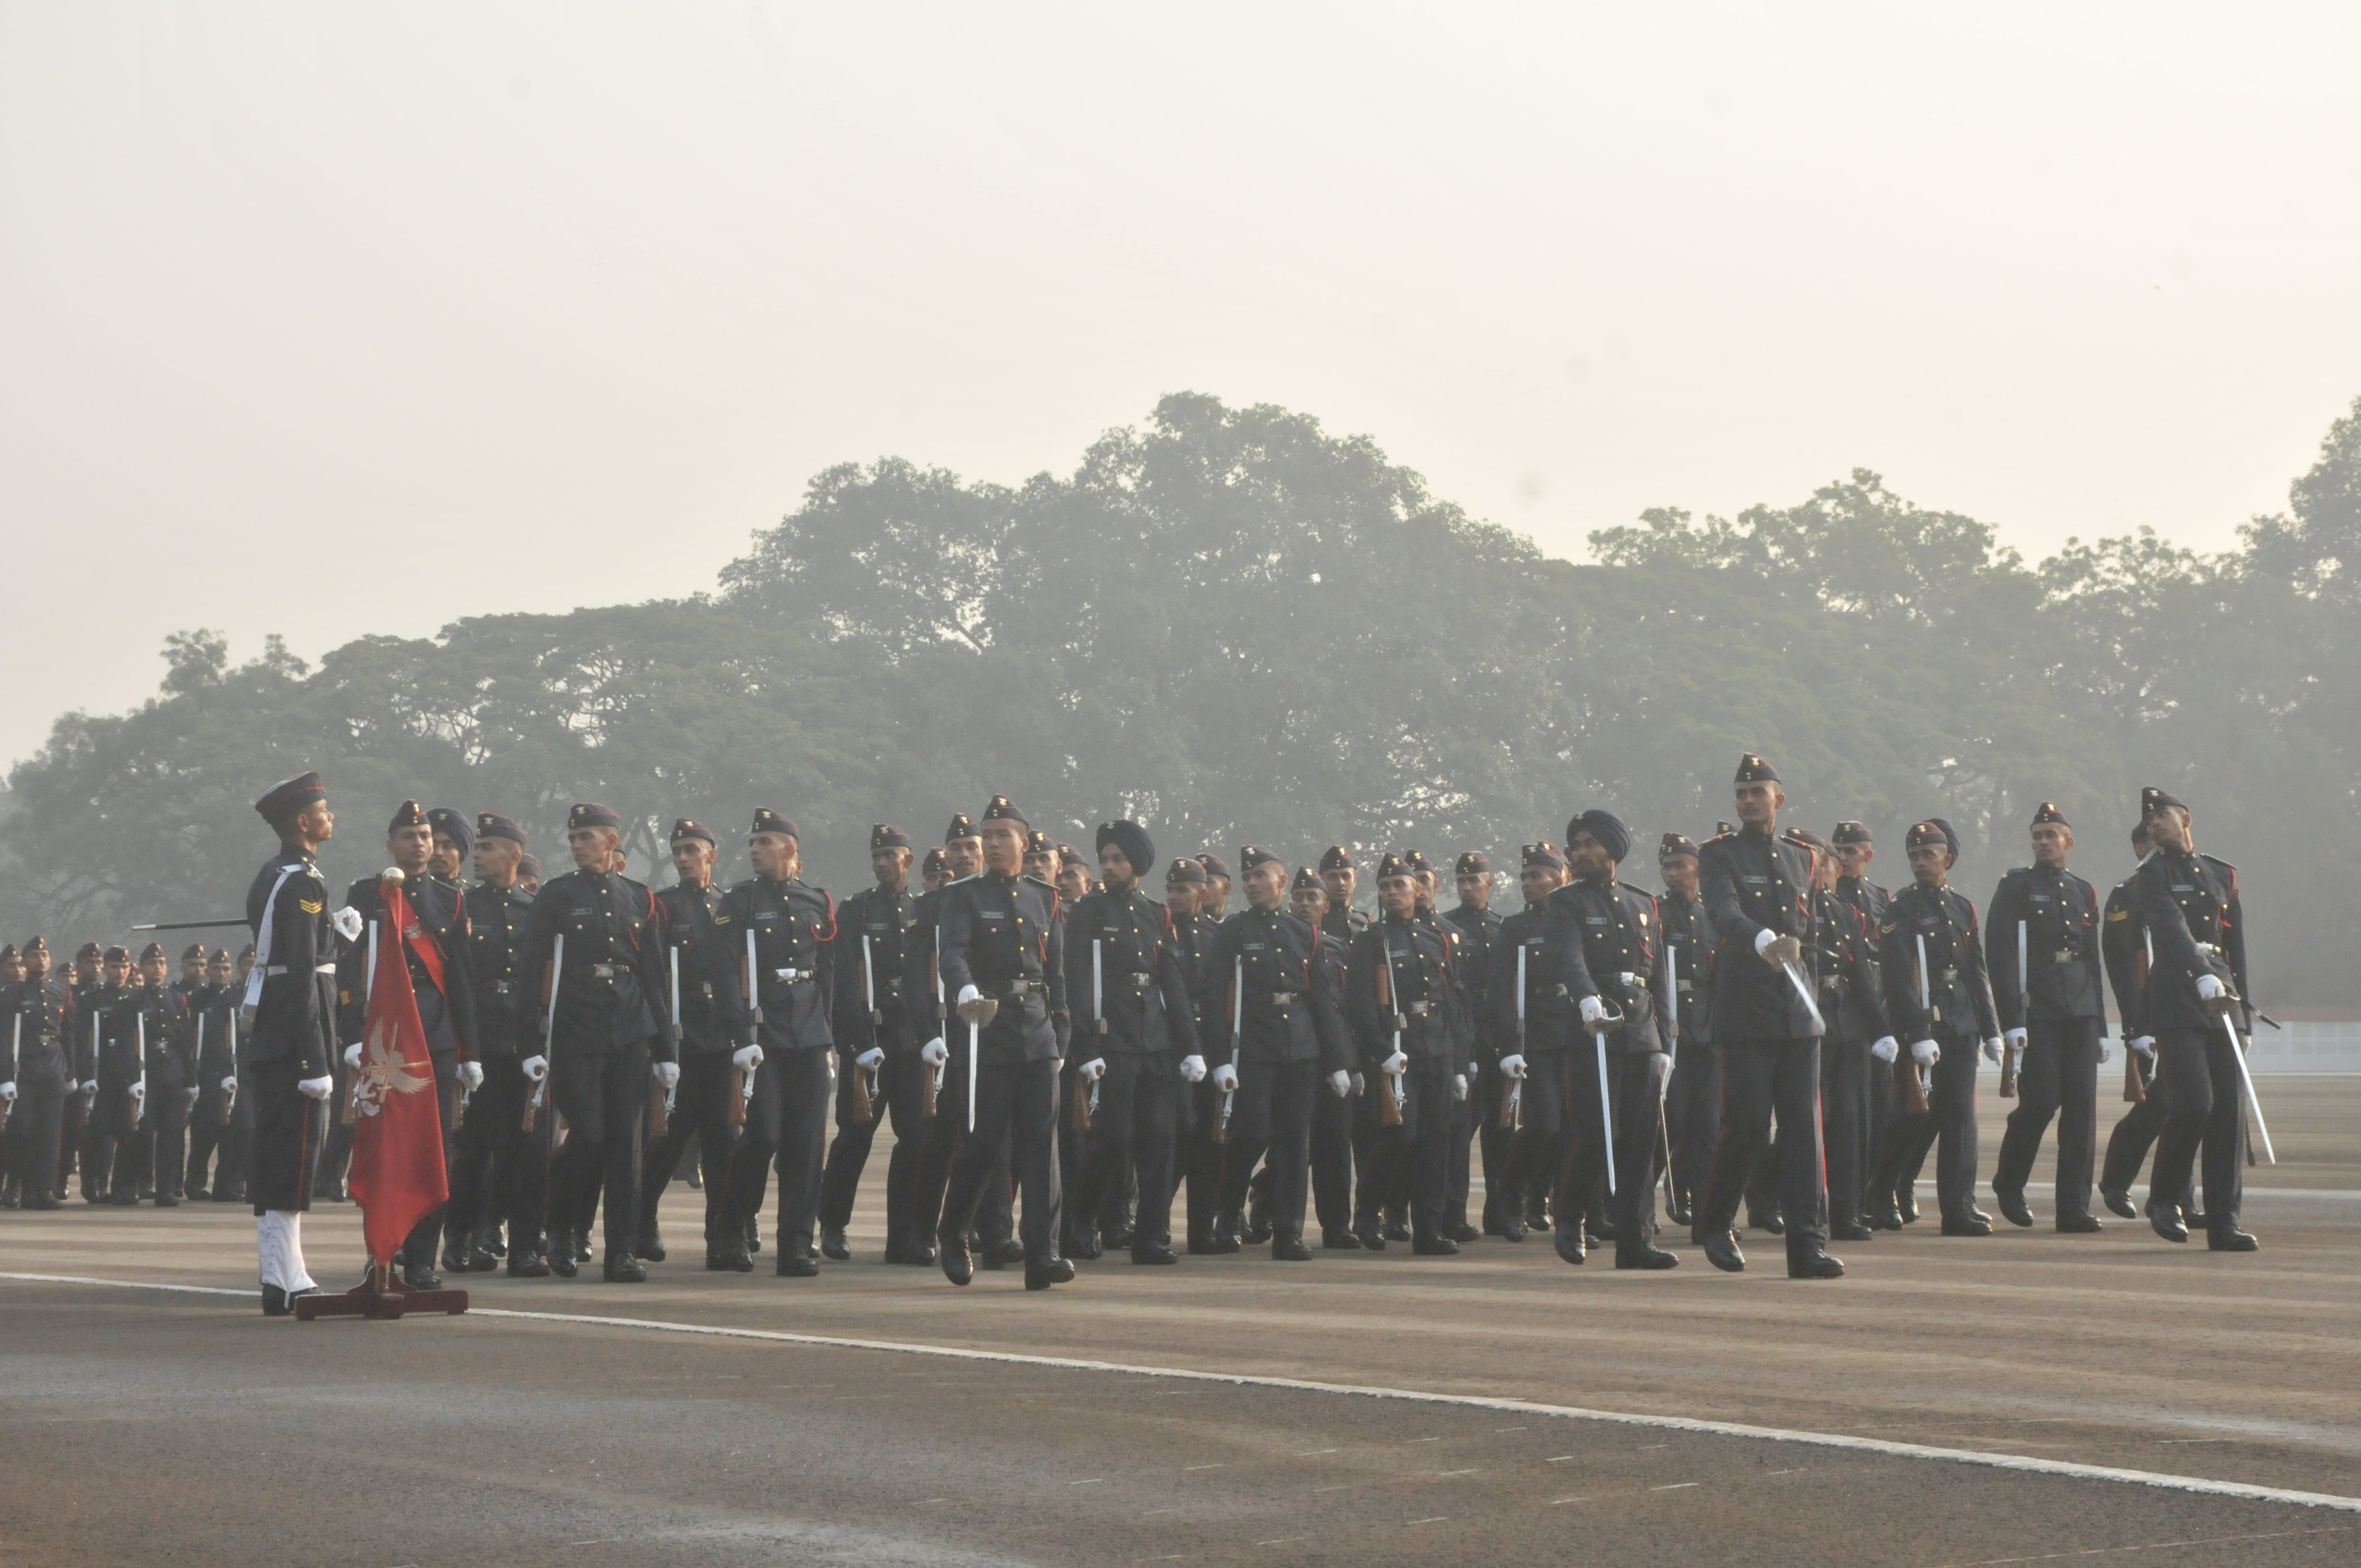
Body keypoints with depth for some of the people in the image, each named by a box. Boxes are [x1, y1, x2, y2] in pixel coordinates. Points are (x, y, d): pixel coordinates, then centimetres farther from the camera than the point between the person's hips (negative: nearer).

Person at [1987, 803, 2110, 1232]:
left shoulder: (2084, 892, 16)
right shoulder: (2015, 888, 1)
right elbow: (1999, 955, -7)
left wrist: (2101, 1026, 16)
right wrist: (2012, 1020, -15)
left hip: (2080, 1015, 5)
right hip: (2037, 1014, -5)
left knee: (2082, 1107, -1)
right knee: (2040, 1102, -7)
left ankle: (2075, 1208, 1)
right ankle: (2008, 1182, 18)